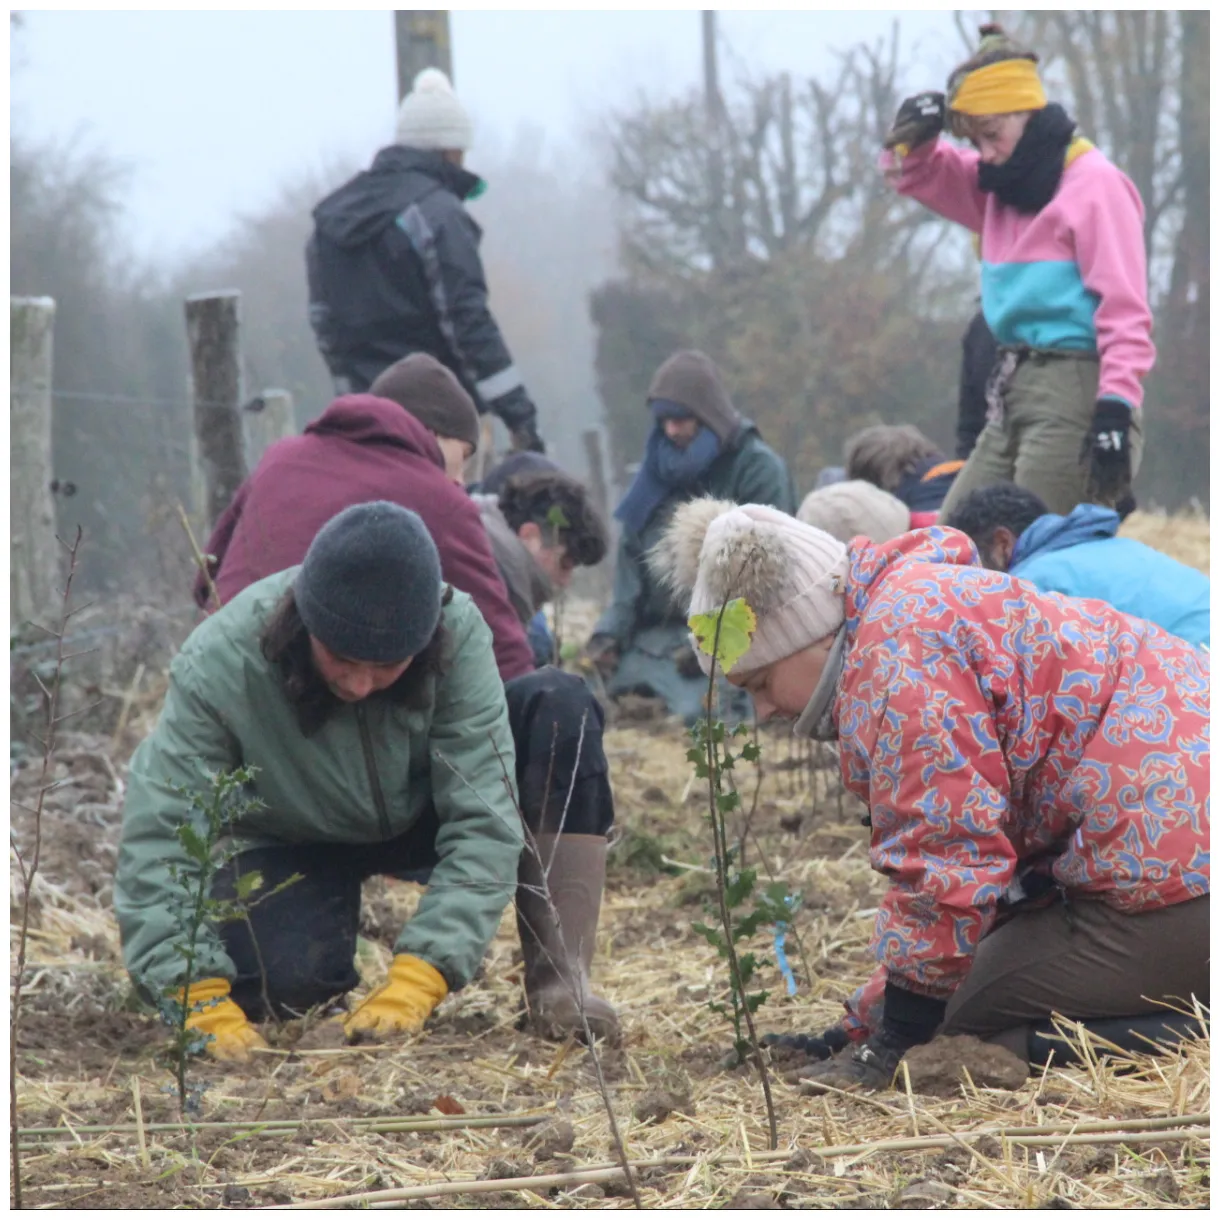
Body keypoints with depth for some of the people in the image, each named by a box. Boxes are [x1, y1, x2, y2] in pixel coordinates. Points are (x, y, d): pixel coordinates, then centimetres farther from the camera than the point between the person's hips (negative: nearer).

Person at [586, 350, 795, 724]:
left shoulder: (757, 467, -1)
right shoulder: (660, 471, 18)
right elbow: (631, 560, 16)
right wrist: (609, 633, 1)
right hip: (654, 634, 6)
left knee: (704, 706, -33)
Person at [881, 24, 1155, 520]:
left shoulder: (1095, 184, -10)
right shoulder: (999, 182, 15)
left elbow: (1125, 311, -15)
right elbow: (915, 174, 29)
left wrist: (1117, 409, -23)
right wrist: (915, 135, 5)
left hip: (1075, 391, -9)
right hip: (1014, 390, 9)